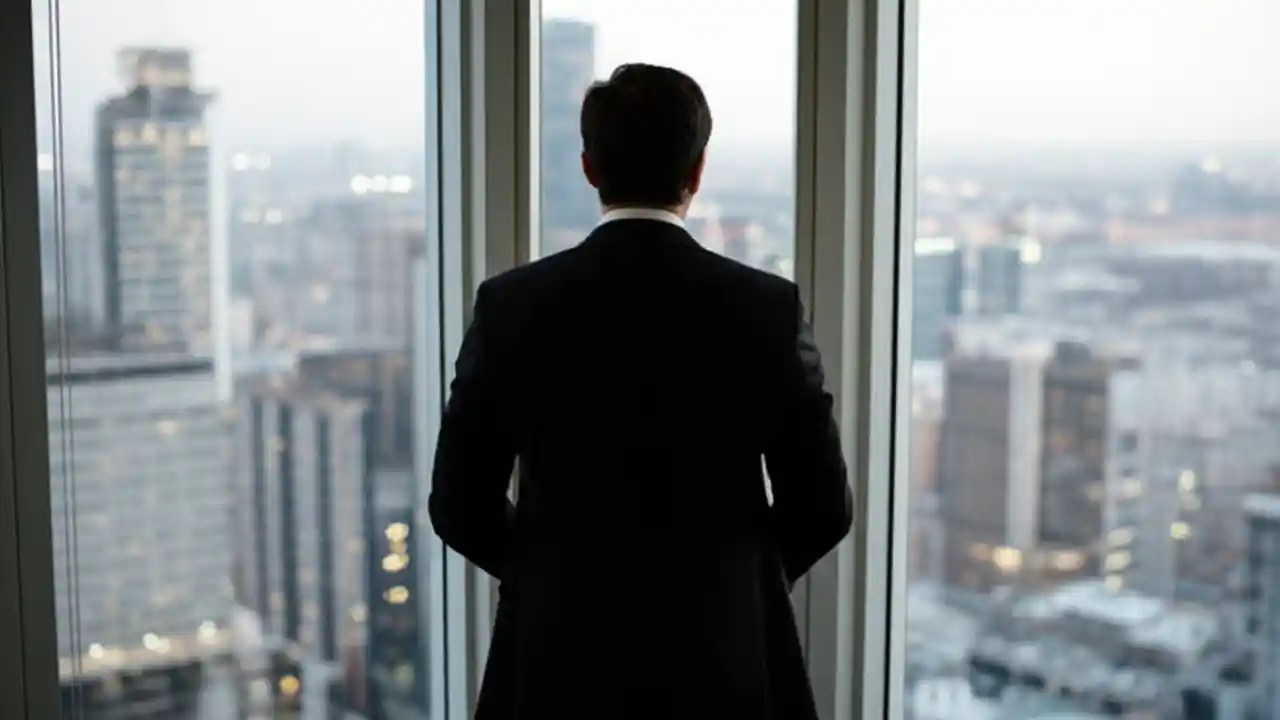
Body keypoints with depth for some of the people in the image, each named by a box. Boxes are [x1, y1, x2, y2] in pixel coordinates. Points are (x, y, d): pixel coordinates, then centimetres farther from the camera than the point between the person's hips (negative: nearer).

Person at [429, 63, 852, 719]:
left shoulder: (512, 303, -8)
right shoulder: (769, 307, -8)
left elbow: (460, 504, -3)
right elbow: (822, 507, -3)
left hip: (564, 663, 0)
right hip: (721, 661, 0)